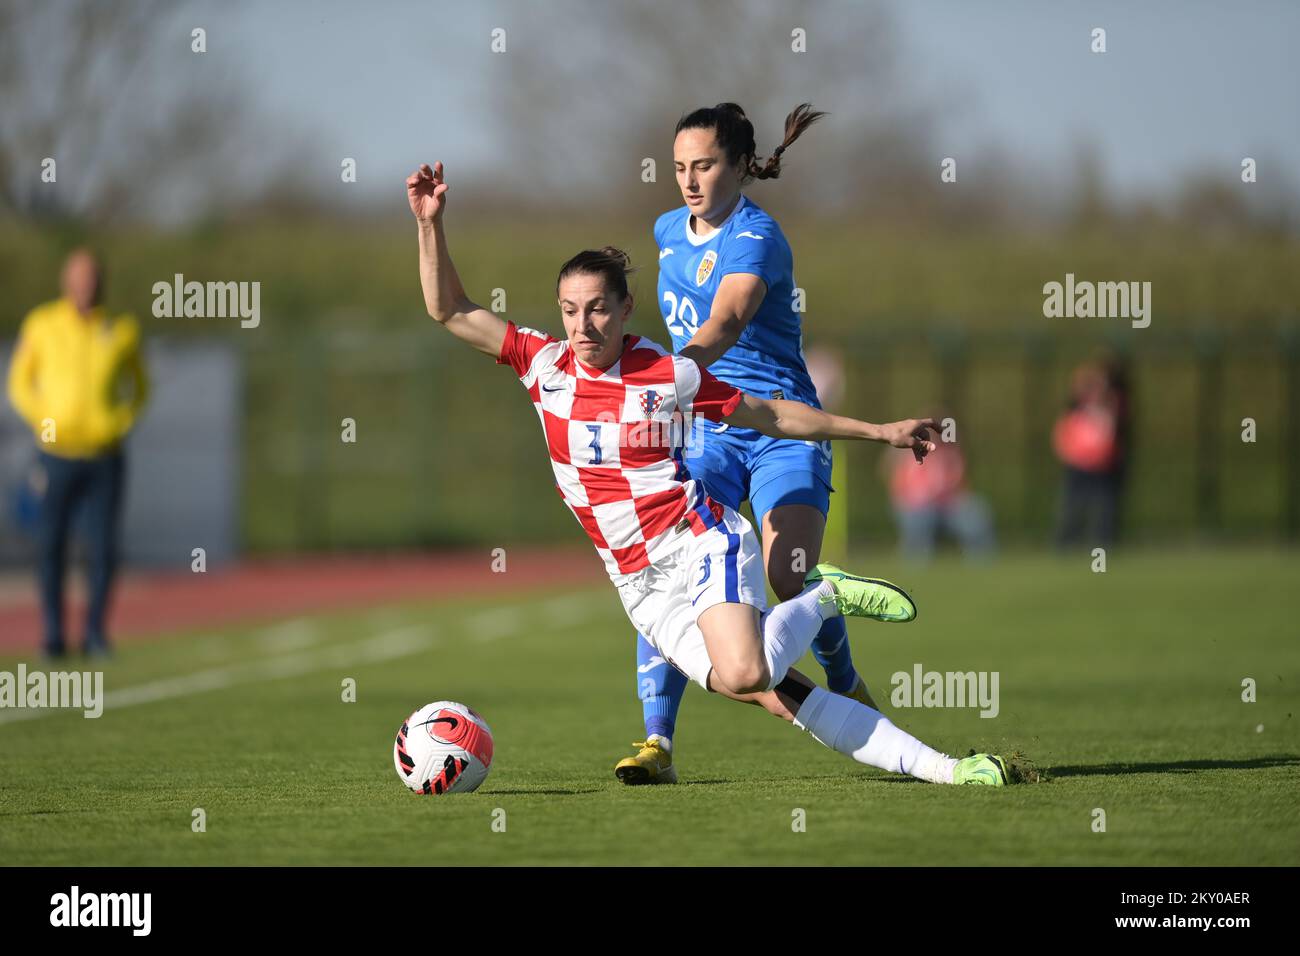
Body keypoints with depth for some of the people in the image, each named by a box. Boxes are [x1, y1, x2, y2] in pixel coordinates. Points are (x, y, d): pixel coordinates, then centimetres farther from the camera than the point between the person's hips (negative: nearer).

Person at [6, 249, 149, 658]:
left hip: (105, 454, 1)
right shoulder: (41, 325, 0)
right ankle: (54, 634, 10)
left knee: (103, 547, -3)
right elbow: (20, 383, 9)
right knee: (51, 545, 0)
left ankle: (95, 631, 8)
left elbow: (139, 387, 16)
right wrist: (46, 422, -5)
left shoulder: (121, 331, 3)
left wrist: (122, 422, -1)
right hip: (59, 454, 0)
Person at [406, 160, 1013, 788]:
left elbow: (772, 415, 5)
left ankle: (825, 597, 0)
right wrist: (429, 225, -9)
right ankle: (935, 767, -6)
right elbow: (452, 313, 1)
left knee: (742, 673, -32)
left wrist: (877, 431, 7)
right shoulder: (544, 365, 1)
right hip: (639, 584, 3)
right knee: (775, 695, -11)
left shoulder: (670, 375, -6)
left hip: (700, 543, -3)